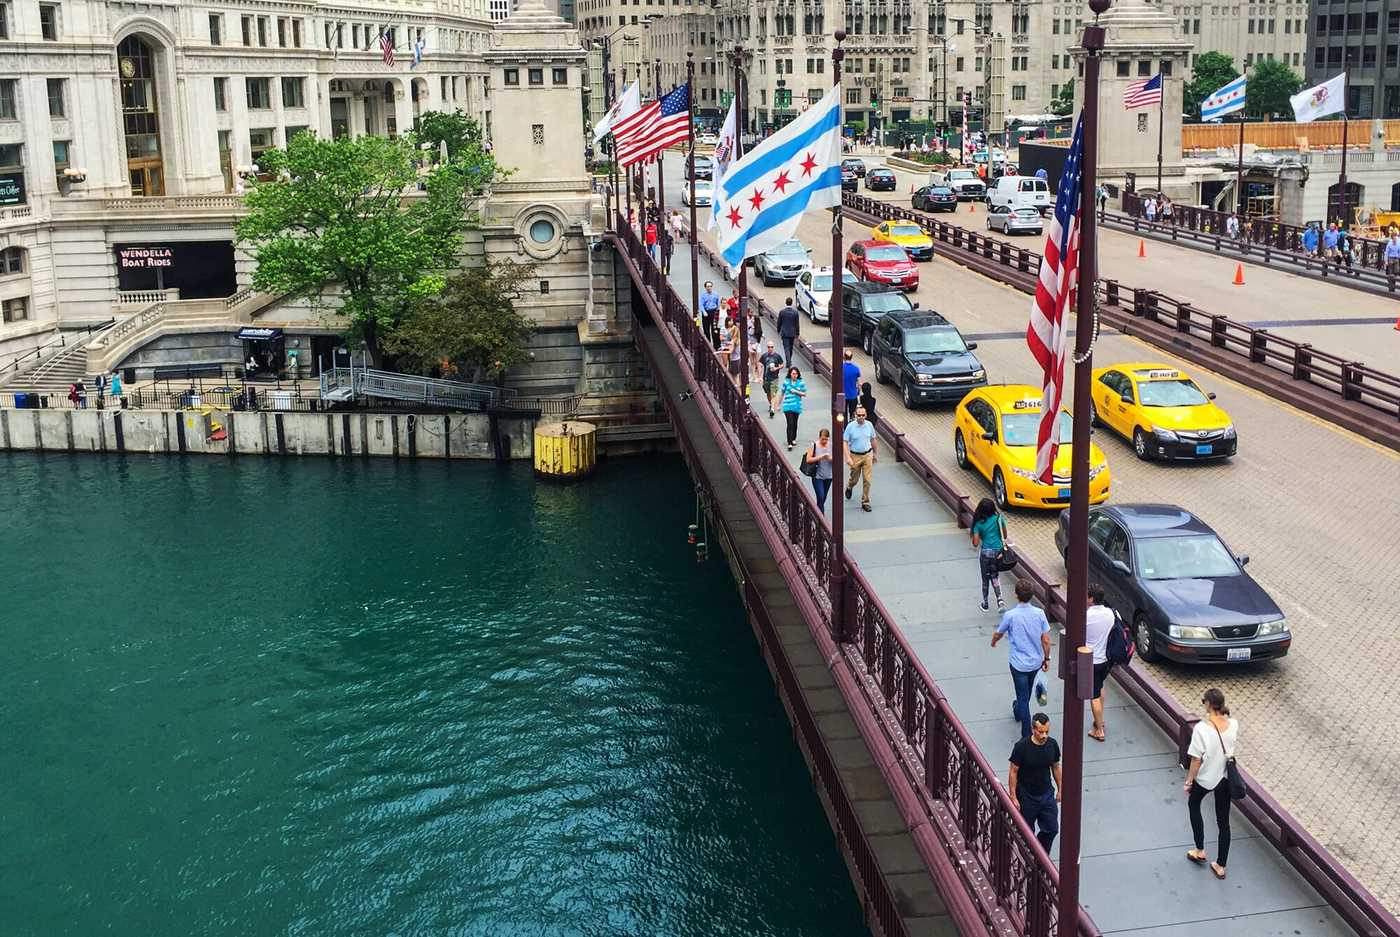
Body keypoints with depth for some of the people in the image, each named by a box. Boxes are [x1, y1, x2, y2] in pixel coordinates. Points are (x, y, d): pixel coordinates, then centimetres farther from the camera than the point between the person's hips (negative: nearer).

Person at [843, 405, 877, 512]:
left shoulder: (869, 425, -4)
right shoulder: (850, 426, -13)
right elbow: (845, 442, -12)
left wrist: (875, 453, 19)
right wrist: (848, 457, -20)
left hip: (867, 455, 2)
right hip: (855, 456, -2)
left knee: (867, 480, -2)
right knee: (854, 478, 14)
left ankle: (865, 502, 9)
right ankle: (849, 487, 50)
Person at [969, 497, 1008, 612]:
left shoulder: (978, 524, -12)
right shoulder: (999, 518, -5)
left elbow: (976, 543, -11)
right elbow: (1005, 535, 7)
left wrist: (971, 533, 5)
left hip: (985, 552, -2)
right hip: (998, 551, 3)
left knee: (985, 578, 13)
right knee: (995, 577, 17)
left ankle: (985, 604, 24)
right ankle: (999, 599, -3)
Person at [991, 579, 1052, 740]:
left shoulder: (1010, 615, -20)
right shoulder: (1039, 613, -11)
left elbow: (998, 633, -2)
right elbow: (1046, 640, -5)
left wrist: (993, 642, 21)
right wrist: (1046, 658, 10)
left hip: (1019, 663, -4)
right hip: (1036, 661, 4)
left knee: (1023, 696, 4)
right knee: (1026, 692, 29)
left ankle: (1027, 736, 7)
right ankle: (1018, 712, 56)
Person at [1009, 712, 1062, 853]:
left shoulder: (1052, 745, -10)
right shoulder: (1021, 747, -22)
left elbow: (1056, 767, 7)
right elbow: (1013, 772, -15)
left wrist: (1060, 789, 11)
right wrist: (1013, 797, -14)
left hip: (1047, 794, 4)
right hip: (1026, 796, -4)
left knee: (1051, 829, 9)